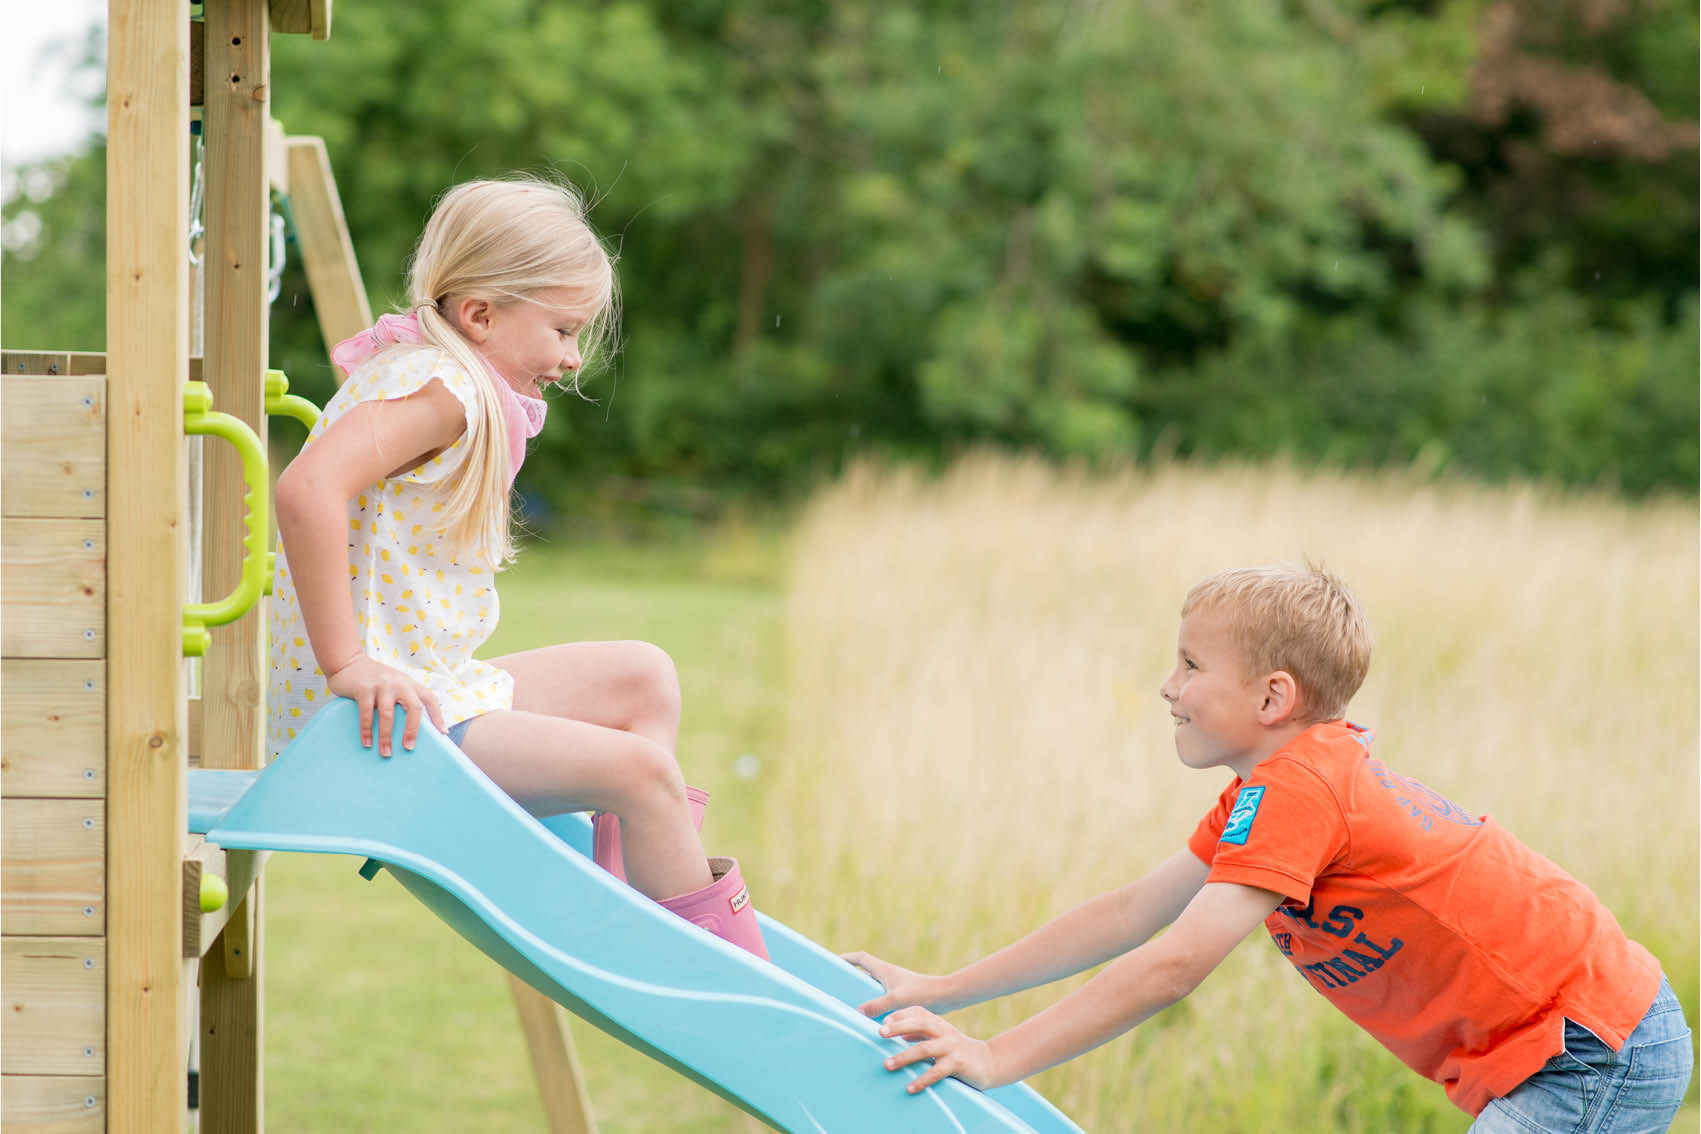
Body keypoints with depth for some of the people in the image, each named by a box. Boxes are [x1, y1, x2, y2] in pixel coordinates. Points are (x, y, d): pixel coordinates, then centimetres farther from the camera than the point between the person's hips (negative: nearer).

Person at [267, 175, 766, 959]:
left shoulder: (470, 395, 16)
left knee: (642, 678, 14)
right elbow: (307, 490, -34)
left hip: (434, 685, 11)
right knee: (641, 768, -15)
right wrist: (346, 663, -32)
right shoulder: (436, 390, -17)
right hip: (385, 714, -11)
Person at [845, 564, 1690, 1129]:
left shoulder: (1296, 786, -19)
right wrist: (940, 994, 12)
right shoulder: (1300, 778, 13)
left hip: (1598, 1051, -11)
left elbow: (1175, 965, -24)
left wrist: (996, 1059, -21)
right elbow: (1130, 915, 15)